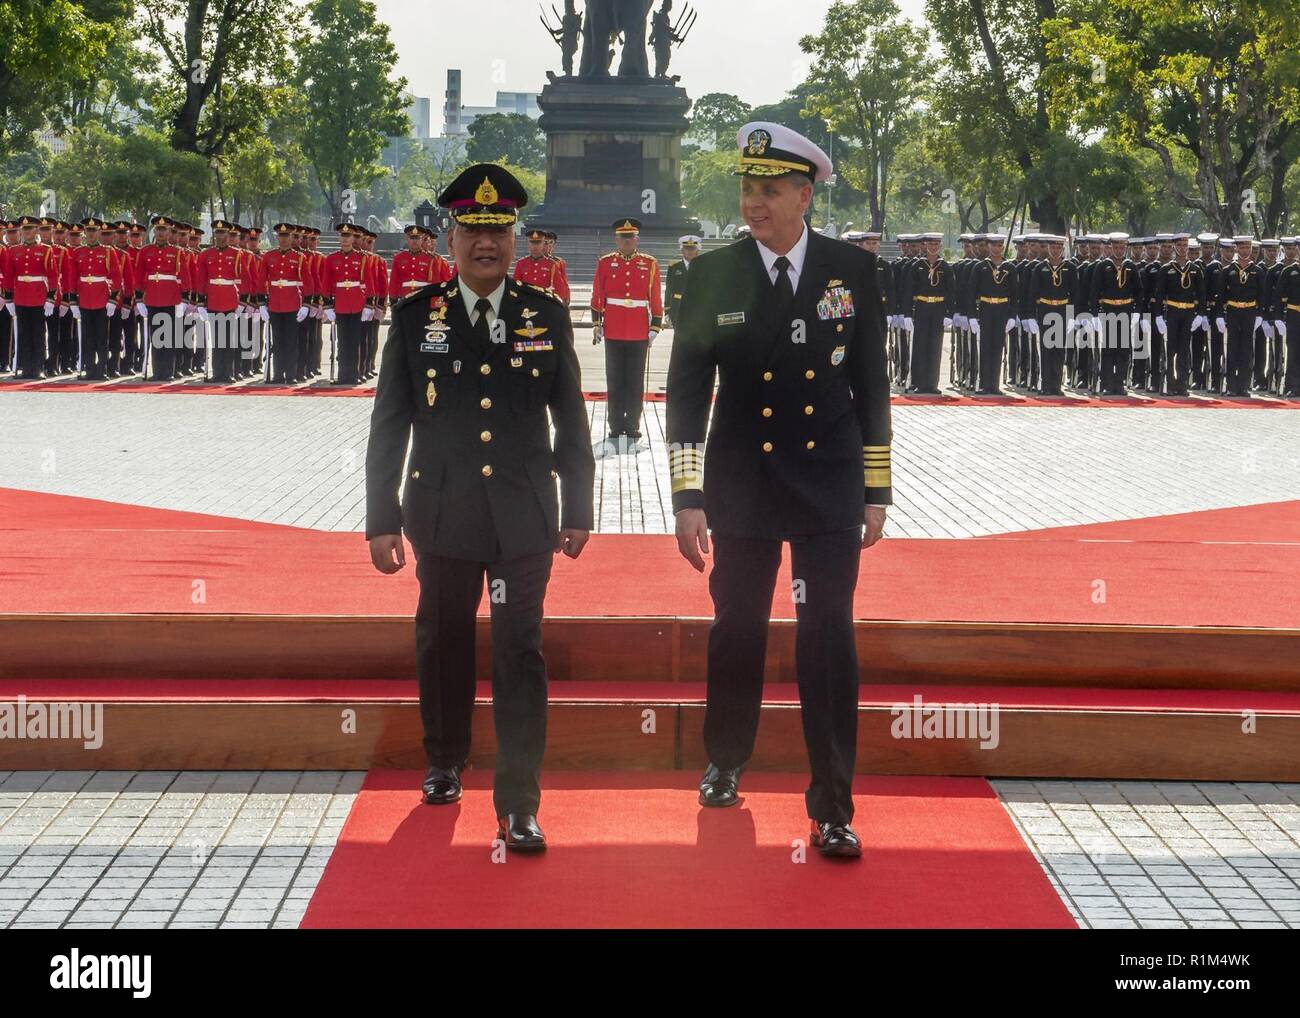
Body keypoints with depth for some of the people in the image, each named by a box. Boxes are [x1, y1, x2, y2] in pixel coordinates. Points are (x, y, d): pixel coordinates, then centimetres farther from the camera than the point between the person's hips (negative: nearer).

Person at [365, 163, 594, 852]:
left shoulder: (546, 317, 2)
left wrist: (577, 511, 6)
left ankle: (518, 802, -2)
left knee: (520, 653, -4)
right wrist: (381, 520, 0)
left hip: (524, 516, -1)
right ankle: (444, 763, 37)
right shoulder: (416, 317, 0)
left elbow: (571, 423, 7)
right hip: (443, 514, 1)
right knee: (444, 643, 15)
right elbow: (388, 426, 3)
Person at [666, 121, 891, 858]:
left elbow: (872, 382, 3)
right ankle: (726, 765, 35)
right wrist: (687, 498, -6)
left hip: (829, 486, -1)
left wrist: (876, 492, 2)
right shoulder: (713, 275, -3)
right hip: (742, 485, 1)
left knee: (830, 638, -4)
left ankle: (832, 806, 3)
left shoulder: (853, 270, -2)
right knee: (738, 632, 12)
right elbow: (687, 389, -1)